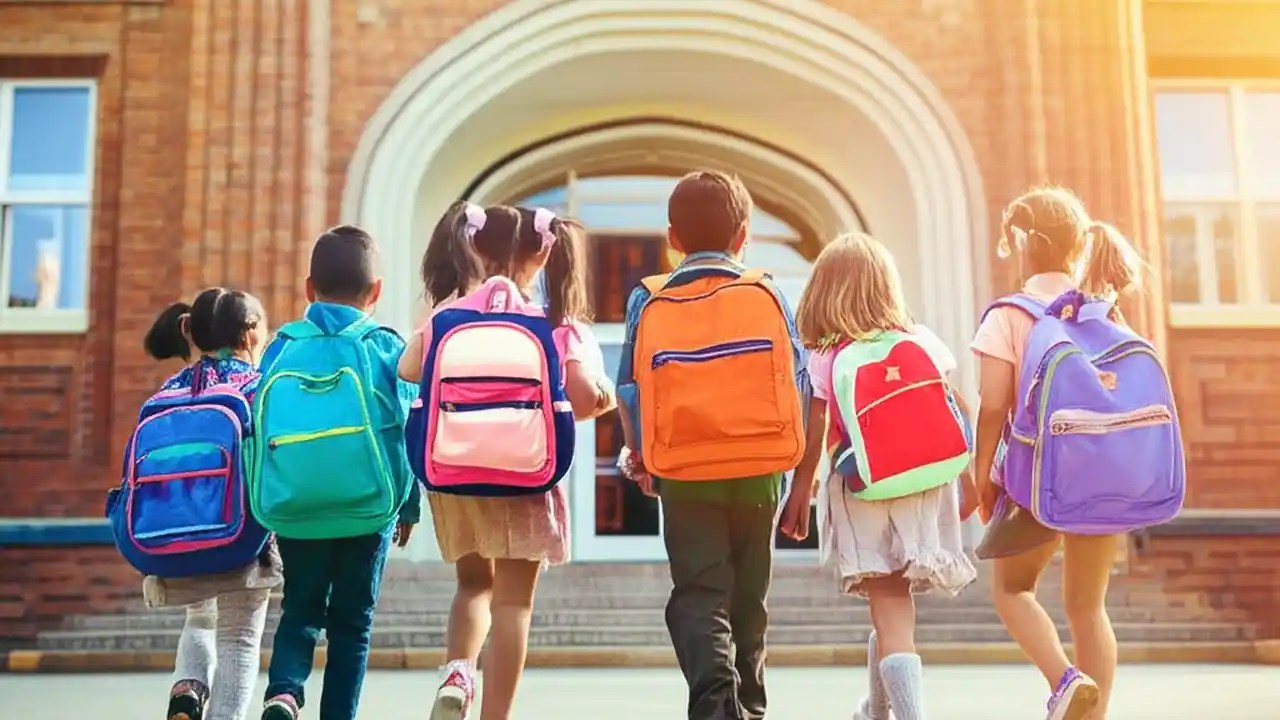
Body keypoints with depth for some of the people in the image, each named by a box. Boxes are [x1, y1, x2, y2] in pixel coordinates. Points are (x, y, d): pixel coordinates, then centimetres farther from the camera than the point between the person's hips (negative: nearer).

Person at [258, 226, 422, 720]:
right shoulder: (387, 349, -2)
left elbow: (257, 431, 5)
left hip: (295, 511, 1)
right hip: (367, 511, -1)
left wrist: (267, 509, 15)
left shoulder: (281, 349, 3)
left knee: (300, 612, 17)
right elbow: (411, 434, -2)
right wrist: (410, 508, 9)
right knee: (352, 622, 13)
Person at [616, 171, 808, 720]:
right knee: (747, 596, 17)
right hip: (758, 471, 1)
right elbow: (797, 383, 1)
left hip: (683, 473, -1)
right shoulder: (767, 296, -2)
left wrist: (637, 458, 16)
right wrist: (785, 453, 16)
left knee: (698, 593, 3)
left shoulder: (648, 303, -2)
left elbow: (631, 391, 1)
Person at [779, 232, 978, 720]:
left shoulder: (823, 360, -5)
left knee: (890, 610, -2)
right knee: (894, 607, 19)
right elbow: (957, 412, 4)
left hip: (863, 493, -3)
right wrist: (966, 472, 14)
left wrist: (800, 495, 3)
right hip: (926, 485, 3)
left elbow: (813, 439, -7)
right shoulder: (921, 341, 3)